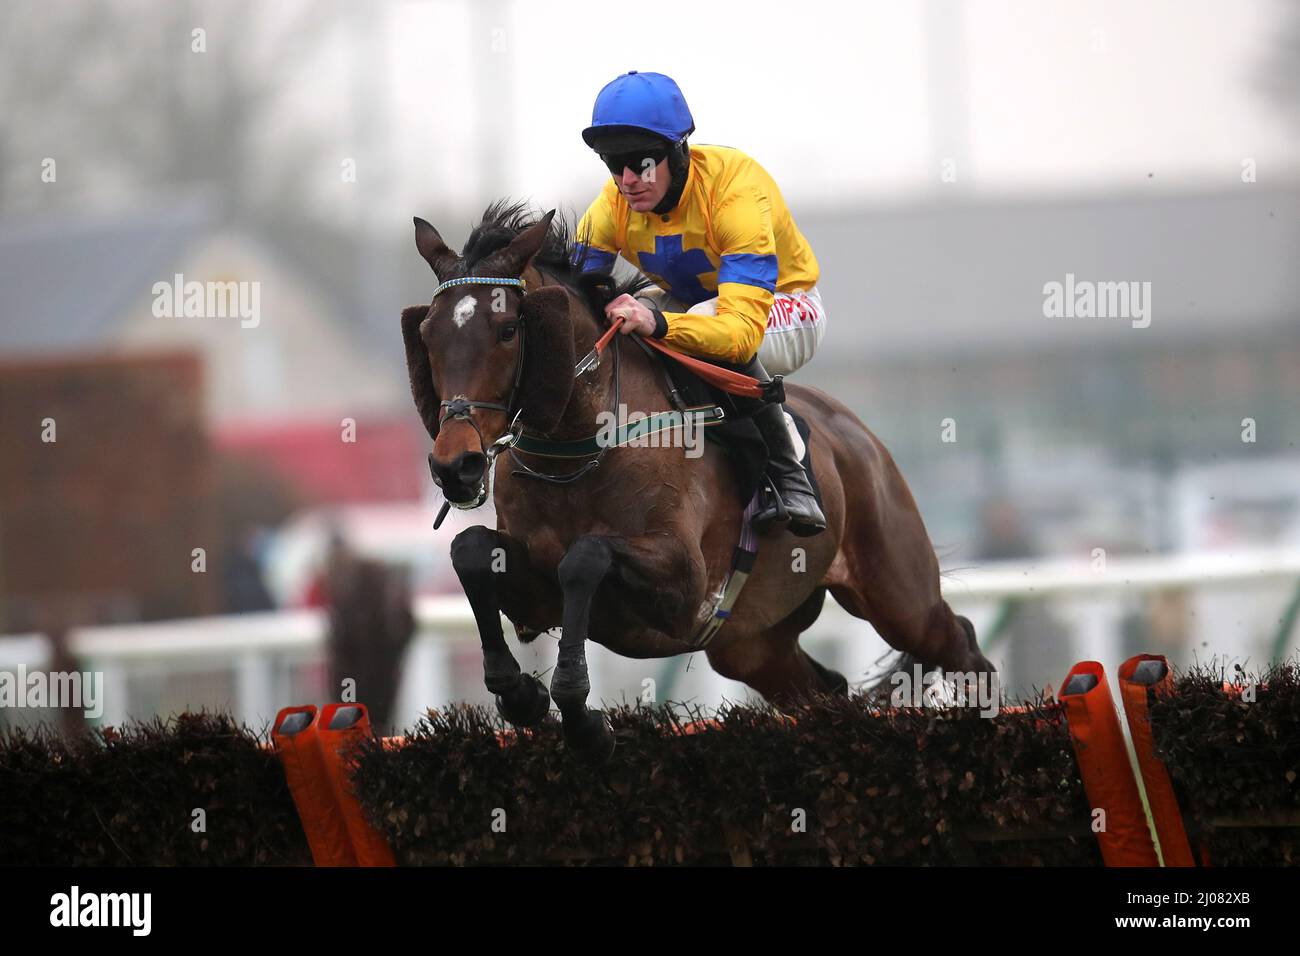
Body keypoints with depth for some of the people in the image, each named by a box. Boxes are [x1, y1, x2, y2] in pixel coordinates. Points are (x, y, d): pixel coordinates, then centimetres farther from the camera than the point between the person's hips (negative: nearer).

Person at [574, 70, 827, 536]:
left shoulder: (738, 191, -36)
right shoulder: (613, 206, -19)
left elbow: (742, 330, -46)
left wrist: (658, 323, -64)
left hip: (783, 306, -6)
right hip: (687, 300, 6)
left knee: (705, 318, -39)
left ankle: (787, 477, -30)